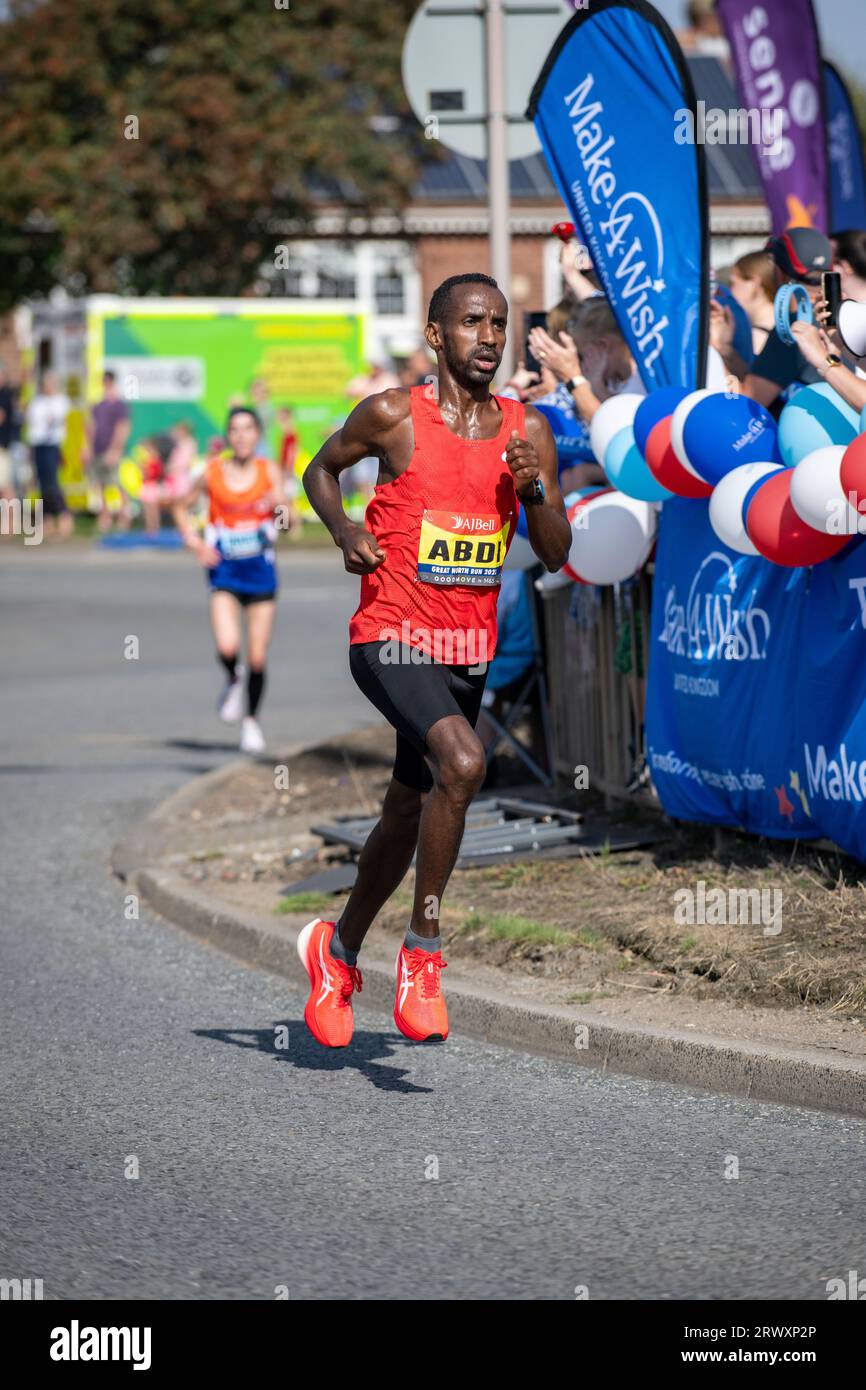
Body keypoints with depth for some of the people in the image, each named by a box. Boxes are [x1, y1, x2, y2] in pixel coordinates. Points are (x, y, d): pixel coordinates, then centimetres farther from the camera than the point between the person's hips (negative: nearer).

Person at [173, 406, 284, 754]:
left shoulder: (269, 471, -4)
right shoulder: (213, 474, -3)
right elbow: (182, 508, 11)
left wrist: (278, 503, -41)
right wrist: (194, 543, -4)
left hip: (260, 571, 0)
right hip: (225, 572, 0)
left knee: (257, 657, 4)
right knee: (227, 646, -21)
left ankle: (251, 720, 25)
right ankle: (233, 681, 14)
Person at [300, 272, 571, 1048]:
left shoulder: (528, 432, 3)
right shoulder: (393, 416, -7)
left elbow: (556, 555, 5)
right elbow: (322, 469, 11)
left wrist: (533, 491, -14)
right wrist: (344, 529, -8)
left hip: (469, 652, 5)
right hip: (391, 637, -5)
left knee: (407, 817, 18)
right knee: (463, 763, -29)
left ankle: (339, 951, 42)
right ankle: (423, 951, -17)